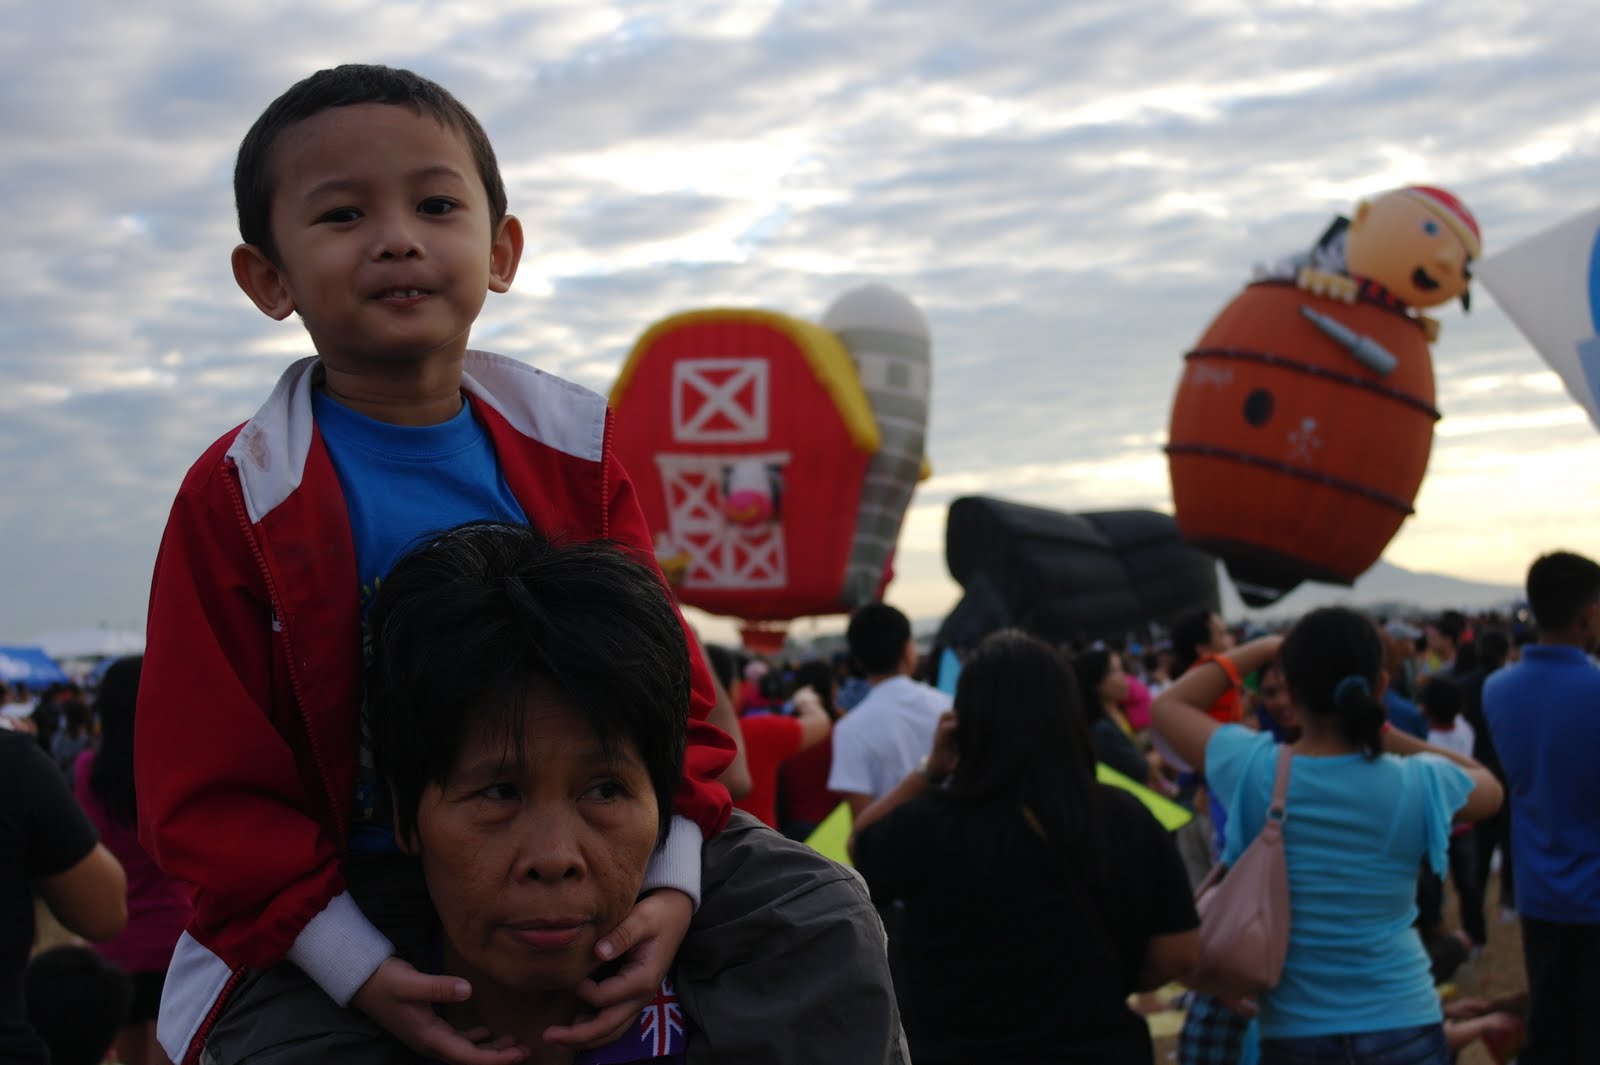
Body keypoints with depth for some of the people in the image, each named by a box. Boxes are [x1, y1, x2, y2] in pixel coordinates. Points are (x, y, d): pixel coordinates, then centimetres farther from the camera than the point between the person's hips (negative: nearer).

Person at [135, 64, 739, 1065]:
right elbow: (211, 789, -10)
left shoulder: (574, 452, 0)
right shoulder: (238, 499, -10)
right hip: (345, 916, -2)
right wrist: (363, 973, -21)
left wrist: (672, 889, -16)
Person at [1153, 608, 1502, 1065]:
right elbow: (1489, 787, 13)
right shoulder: (1416, 784, -11)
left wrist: (1262, 648, 10)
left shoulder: (1252, 770, -11)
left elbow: (1167, 704, 8)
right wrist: (1387, 732, 8)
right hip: (1402, 1028, -1)